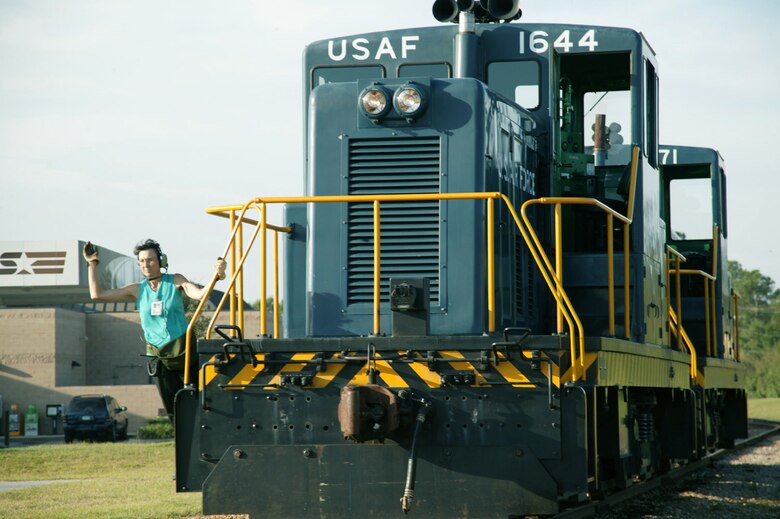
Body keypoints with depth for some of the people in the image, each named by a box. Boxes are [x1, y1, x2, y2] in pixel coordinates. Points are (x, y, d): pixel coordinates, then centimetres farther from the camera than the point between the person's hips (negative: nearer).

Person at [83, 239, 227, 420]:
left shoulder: (175, 281, -1)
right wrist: (92, 264, 4)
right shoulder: (137, 290, 6)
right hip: (160, 357, 3)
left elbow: (200, 294, -19)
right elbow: (97, 294, 5)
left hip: (184, 351, -3)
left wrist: (216, 275, -37)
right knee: (173, 411, 4)